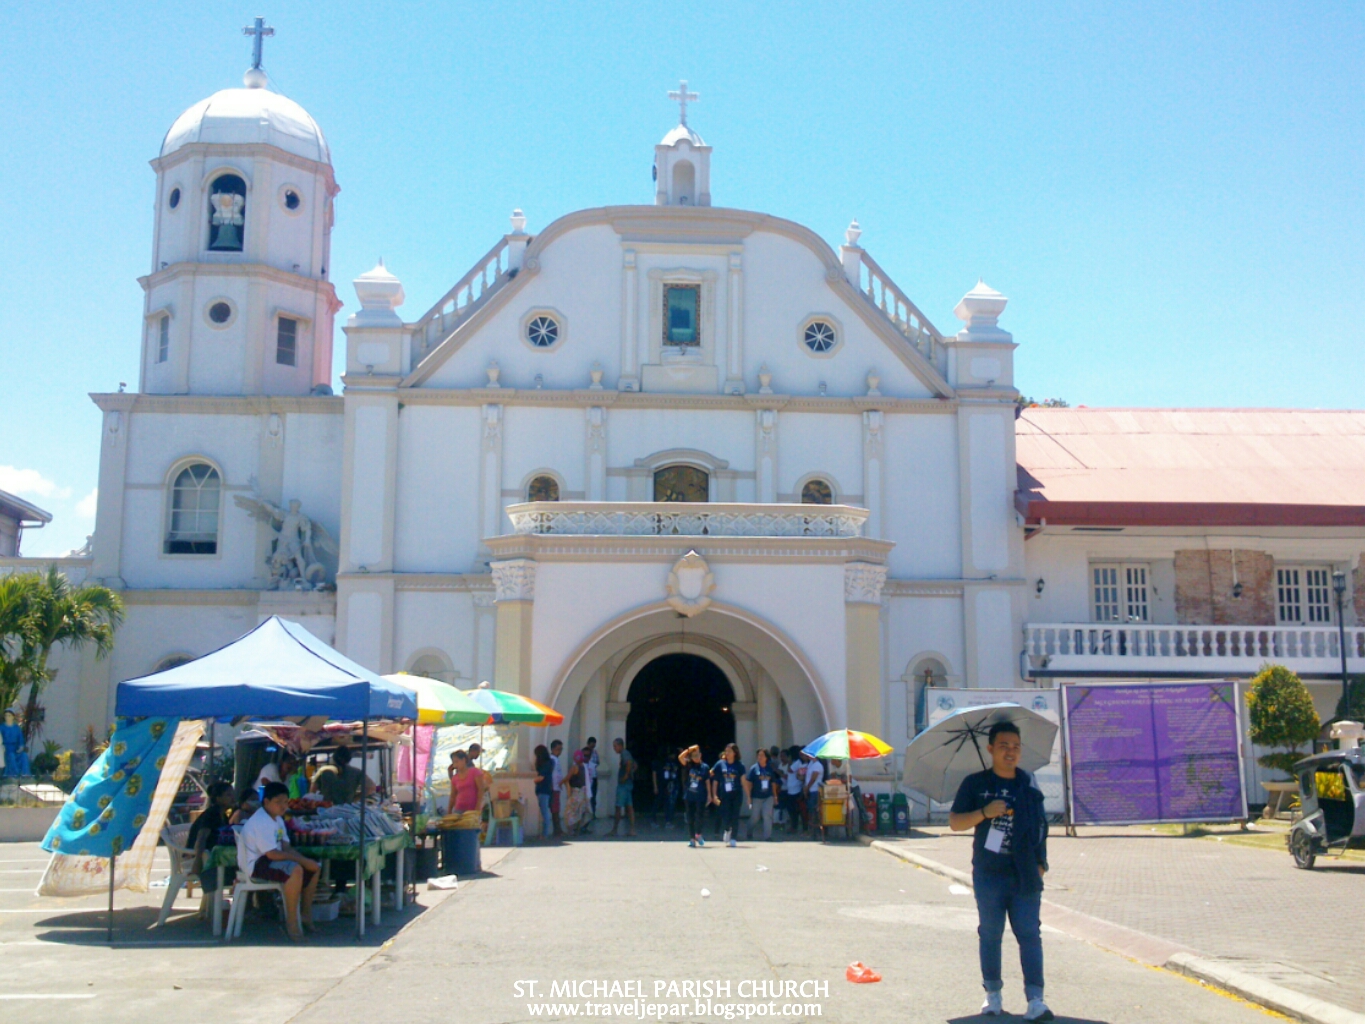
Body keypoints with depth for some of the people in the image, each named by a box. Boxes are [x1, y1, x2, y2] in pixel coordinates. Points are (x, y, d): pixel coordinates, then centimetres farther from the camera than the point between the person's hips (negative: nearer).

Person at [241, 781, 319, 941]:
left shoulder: (278, 819, 12)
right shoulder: (260, 822, -21)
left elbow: (285, 847, 9)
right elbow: (272, 854, -27)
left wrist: (304, 860, -8)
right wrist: (301, 860, -21)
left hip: (270, 860, 11)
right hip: (256, 864, -11)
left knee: (314, 867, 7)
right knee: (296, 870, -33)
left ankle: (306, 915, 17)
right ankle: (292, 921, -24)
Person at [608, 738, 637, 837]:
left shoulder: (624, 754, -14)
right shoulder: (626, 753, 15)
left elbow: (629, 763, -34)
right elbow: (634, 765, 27)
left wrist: (626, 775, -25)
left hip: (623, 784, -10)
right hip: (628, 784, 10)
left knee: (618, 807, -5)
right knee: (629, 807, 8)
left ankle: (614, 830, -2)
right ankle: (632, 830, 8)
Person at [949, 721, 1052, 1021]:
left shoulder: (1029, 785, 7)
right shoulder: (975, 784, 1)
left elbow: (1040, 827, 13)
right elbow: (954, 822, -2)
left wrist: (1041, 862, 5)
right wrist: (985, 812, -17)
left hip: (1025, 875, 1)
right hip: (989, 874, -1)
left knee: (1029, 935, -3)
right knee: (990, 935, 9)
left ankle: (1035, 999, -3)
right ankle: (993, 995, 21)